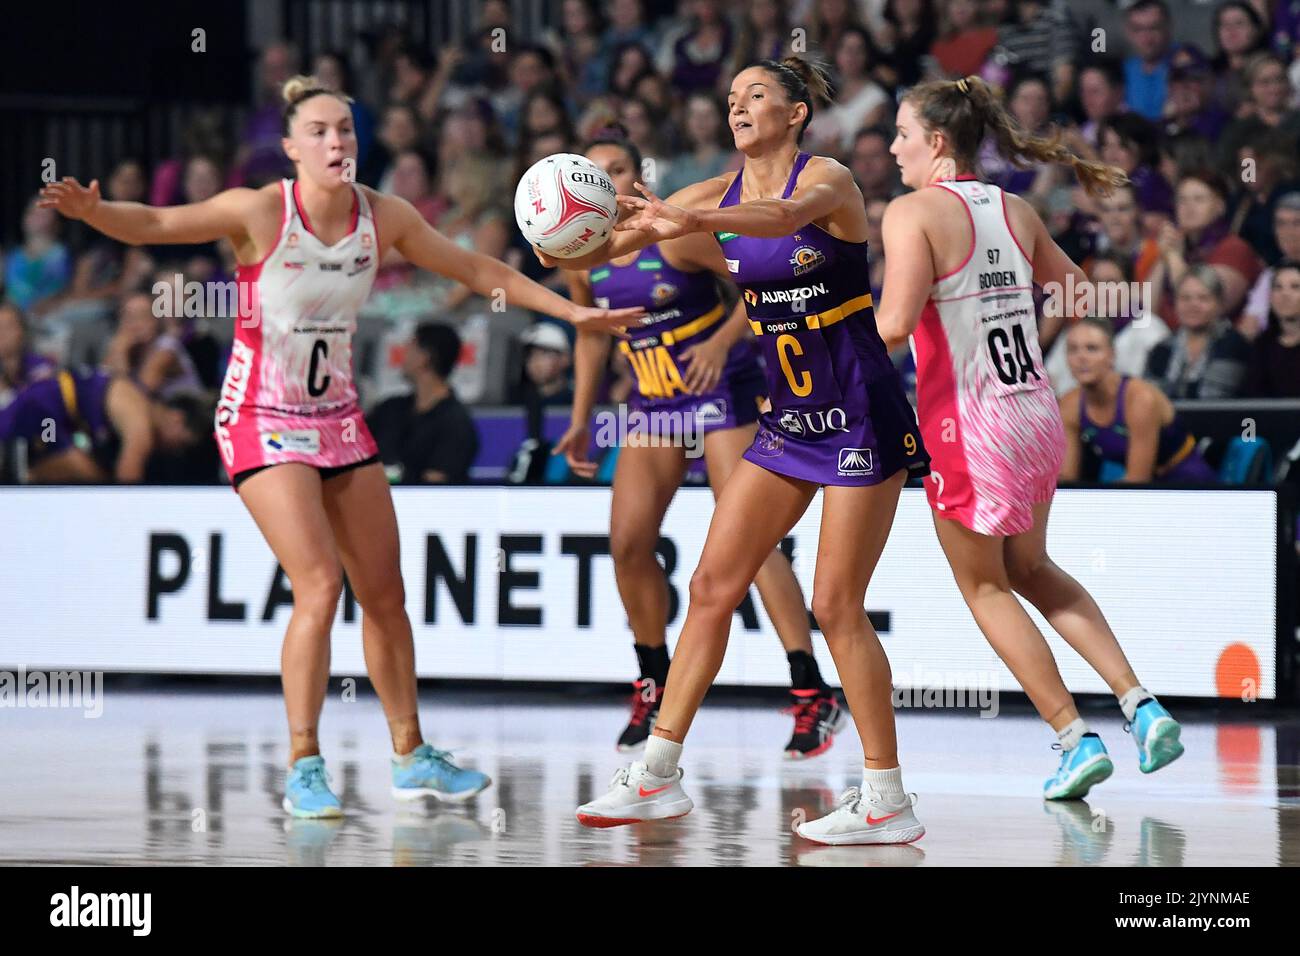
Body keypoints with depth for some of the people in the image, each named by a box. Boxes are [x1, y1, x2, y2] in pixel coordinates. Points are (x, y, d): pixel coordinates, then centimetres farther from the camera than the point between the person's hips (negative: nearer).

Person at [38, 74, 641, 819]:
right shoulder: (262, 212, -17)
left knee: (385, 594, 10)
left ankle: (412, 756, 24)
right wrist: (94, 212, -48)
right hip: (262, 422, -6)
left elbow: (480, 271, 7)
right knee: (320, 586, -18)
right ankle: (303, 768, -9)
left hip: (338, 419, 6)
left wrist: (570, 311, 4)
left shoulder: (383, 217, -3)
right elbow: (155, 224, -27)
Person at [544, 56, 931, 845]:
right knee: (712, 586, 3)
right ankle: (658, 774, 9)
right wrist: (572, 247, -27)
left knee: (837, 607, -8)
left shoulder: (828, 179, -13)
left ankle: (889, 801, -1)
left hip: (861, 417, -7)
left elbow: (787, 216, -38)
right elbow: (613, 243, -3)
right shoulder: (718, 196, 5)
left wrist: (689, 221, -54)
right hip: (788, 419, 7)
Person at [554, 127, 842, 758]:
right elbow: (592, 334, 18)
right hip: (655, 405, 7)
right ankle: (655, 686, 21)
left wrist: (723, 340, -28)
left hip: (724, 393, -7)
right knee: (627, 545, 0)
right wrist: (581, 421, 14)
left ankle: (813, 696, -16)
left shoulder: (675, 234, -16)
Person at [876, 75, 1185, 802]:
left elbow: (895, 324, -24)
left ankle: (1076, 737, 8)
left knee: (986, 586, 13)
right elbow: (1079, 295, 20)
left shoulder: (914, 212, -12)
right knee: (1033, 569, 25)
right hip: (1038, 416, 6)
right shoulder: (1015, 211, 7)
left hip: (970, 428, -6)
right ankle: (1141, 703, 14)